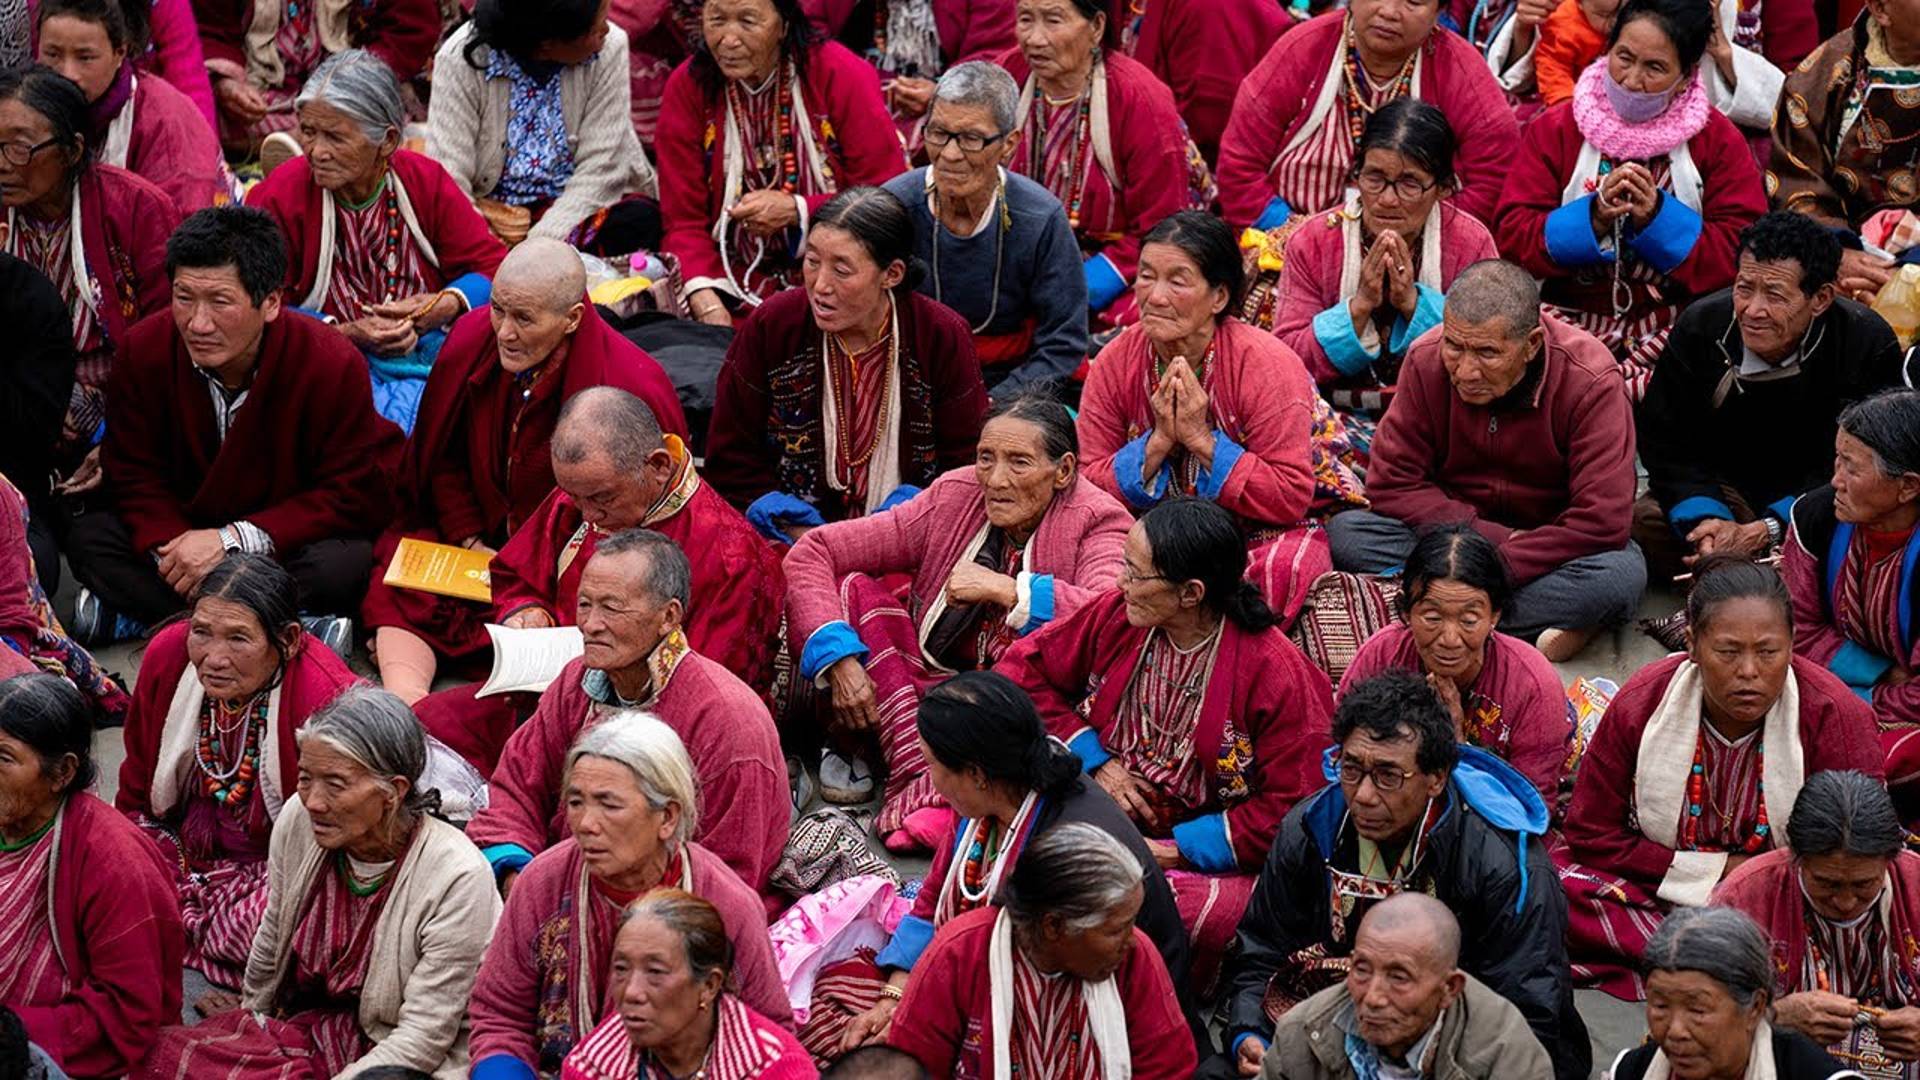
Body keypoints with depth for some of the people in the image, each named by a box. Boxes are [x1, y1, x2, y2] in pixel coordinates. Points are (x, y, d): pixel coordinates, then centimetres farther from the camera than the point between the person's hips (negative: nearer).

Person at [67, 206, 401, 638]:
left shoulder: (332, 366, -23)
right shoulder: (143, 351, -13)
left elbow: (350, 496, -19)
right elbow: (136, 474, -6)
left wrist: (232, 540, -27)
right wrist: (172, 548, -27)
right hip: (186, 528, 4)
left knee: (340, 566, -35)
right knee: (89, 537, -19)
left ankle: (146, 611, -25)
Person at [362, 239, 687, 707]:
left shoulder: (631, 390, -22)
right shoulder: (471, 343, -7)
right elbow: (442, 462, 9)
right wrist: (471, 544, -3)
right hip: (480, 535, 5)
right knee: (398, 584, -21)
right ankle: (404, 703, -39)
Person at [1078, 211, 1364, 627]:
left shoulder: (1268, 365, -19)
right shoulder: (1116, 362, -8)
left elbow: (1291, 499, -22)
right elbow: (1090, 483, -8)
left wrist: (1202, 440, -28)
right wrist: (1159, 441, -23)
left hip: (1273, 526, -3)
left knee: (1276, 569, -36)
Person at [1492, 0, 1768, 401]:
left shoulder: (1719, 140, 6)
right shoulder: (1554, 128, 7)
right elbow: (1512, 237, -1)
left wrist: (1658, 218, -16)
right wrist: (1592, 217, -17)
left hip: (1674, 325, 0)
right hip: (1571, 320, 0)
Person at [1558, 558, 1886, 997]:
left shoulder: (1837, 718, -15)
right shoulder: (1641, 705, -12)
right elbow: (1591, 836, -5)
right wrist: (1715, 870, -11)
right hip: (1660, 890, 2)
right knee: (1561, 880, -27)